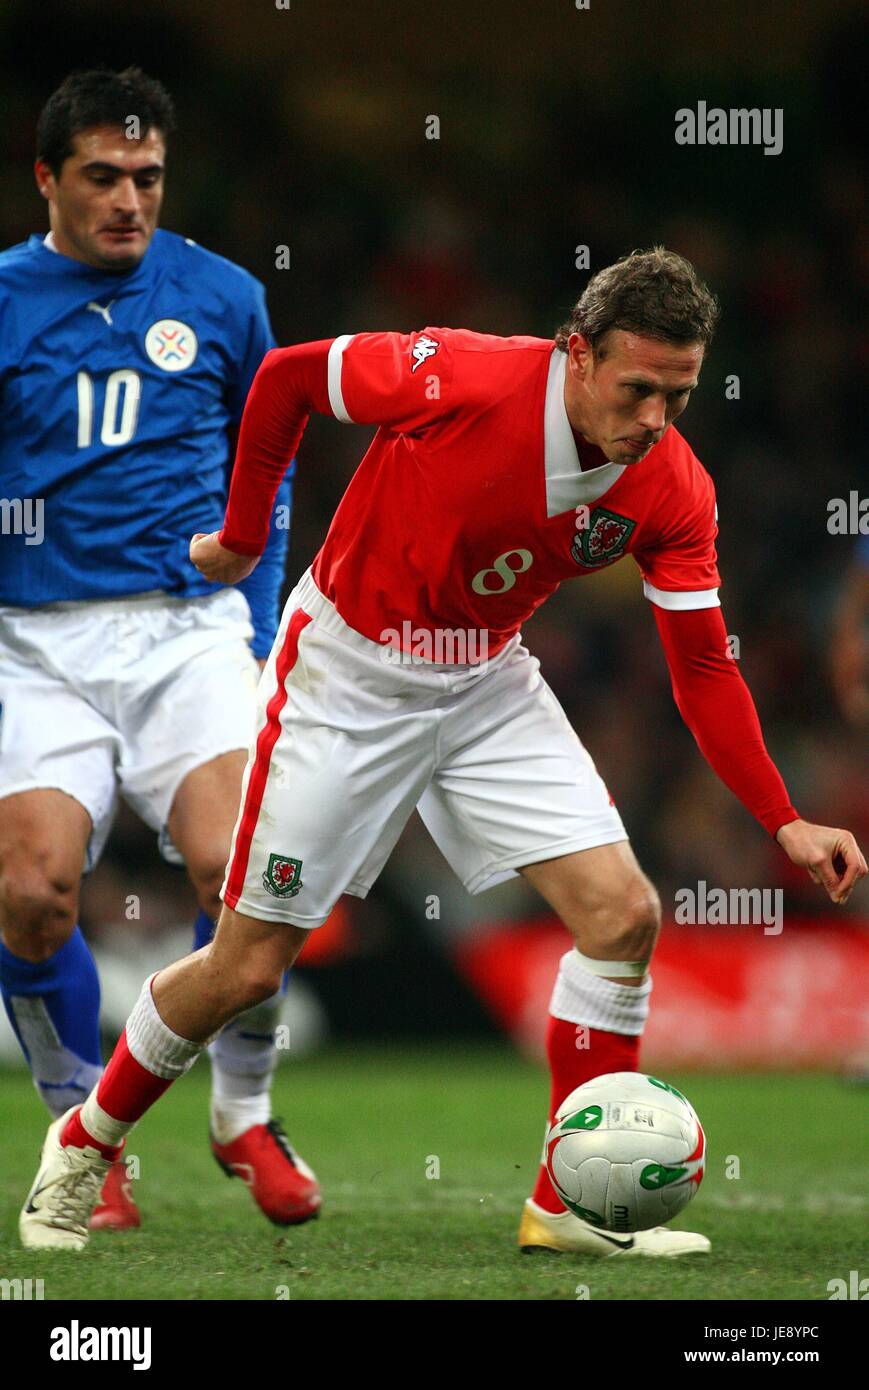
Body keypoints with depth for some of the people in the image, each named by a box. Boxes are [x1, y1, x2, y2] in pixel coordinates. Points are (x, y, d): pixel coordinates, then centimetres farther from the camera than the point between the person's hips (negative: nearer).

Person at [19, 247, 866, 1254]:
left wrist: (784, 822, -17)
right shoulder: (459, 379, -28)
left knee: (624, 913, -11)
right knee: (248, 965, -1)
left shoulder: (673, 491, -14)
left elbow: (703, 669, -7)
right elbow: (286, 375, -12)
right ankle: (83, 1144, 24)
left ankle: (572, 1205, 2)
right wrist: (242, 536, -4)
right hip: (350, 670, -4)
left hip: (486, 682, 4)